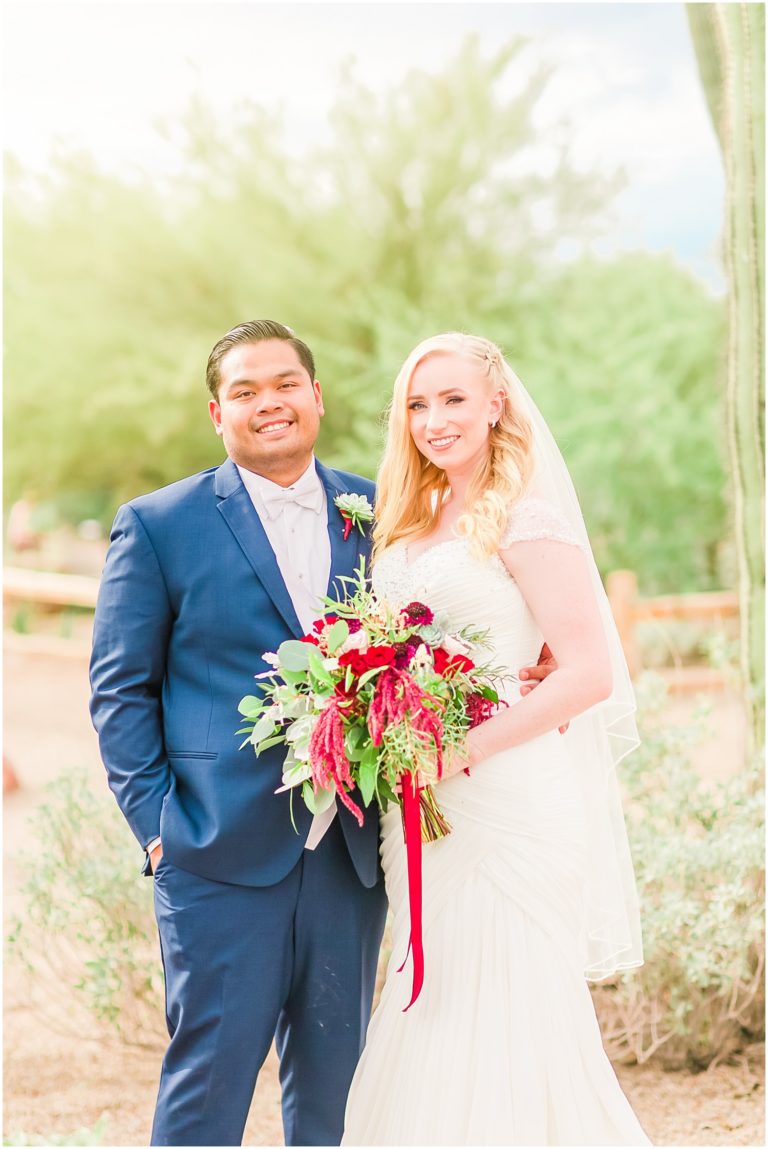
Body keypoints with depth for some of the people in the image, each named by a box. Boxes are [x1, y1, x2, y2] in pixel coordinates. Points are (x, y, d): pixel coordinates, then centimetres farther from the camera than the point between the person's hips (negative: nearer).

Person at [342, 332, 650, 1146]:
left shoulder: (525, 518, -9)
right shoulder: (409, 521, 14)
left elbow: (588, 674, -15)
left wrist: (464, 752, -19)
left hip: (509, 798, -7)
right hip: (428, 812, 7)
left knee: (500, 1015, -4)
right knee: (434, 1012, 9)